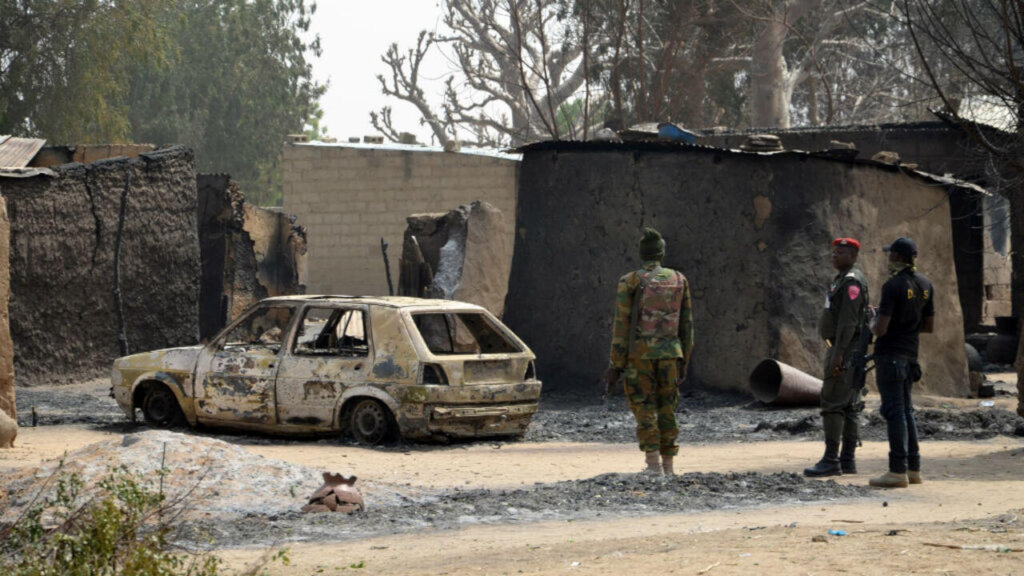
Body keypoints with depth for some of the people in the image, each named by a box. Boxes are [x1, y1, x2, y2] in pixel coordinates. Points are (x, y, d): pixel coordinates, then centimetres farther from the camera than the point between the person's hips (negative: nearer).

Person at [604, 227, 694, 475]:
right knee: (666, 409, 11)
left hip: (639, 354, -3)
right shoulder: (679, 281, 5)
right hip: (669, 354, 3)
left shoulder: (629, 282, -6)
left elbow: (622, 325, -8)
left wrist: (615, 365, -4)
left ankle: (653, 464, -7)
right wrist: (684, 361, 16)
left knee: (644, 409, 2)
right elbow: (686, 325, 8)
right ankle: (668, 465, 11)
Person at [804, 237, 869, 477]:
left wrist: (838, 353, -26)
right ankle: (848, 460, 11)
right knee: (849, 405, 9)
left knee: (832, 402, -13)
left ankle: (831, 460, -15)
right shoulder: (842, 280, 19)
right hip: (845, 350, 11)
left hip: (845, 349, -11)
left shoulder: (852, 281, -13)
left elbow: (849, 319, -22)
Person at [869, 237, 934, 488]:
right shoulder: (924, 284, 8)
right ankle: (913, 468, 16)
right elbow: (930, 326, 14)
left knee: (894, 411, -7)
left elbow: (882, 328, -20)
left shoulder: (893, 286, -16)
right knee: (905, 410, 15)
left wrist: (876, 324, 2)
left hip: (890, 355, -8)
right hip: (910, 353, 8)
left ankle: (898, 471, -9)